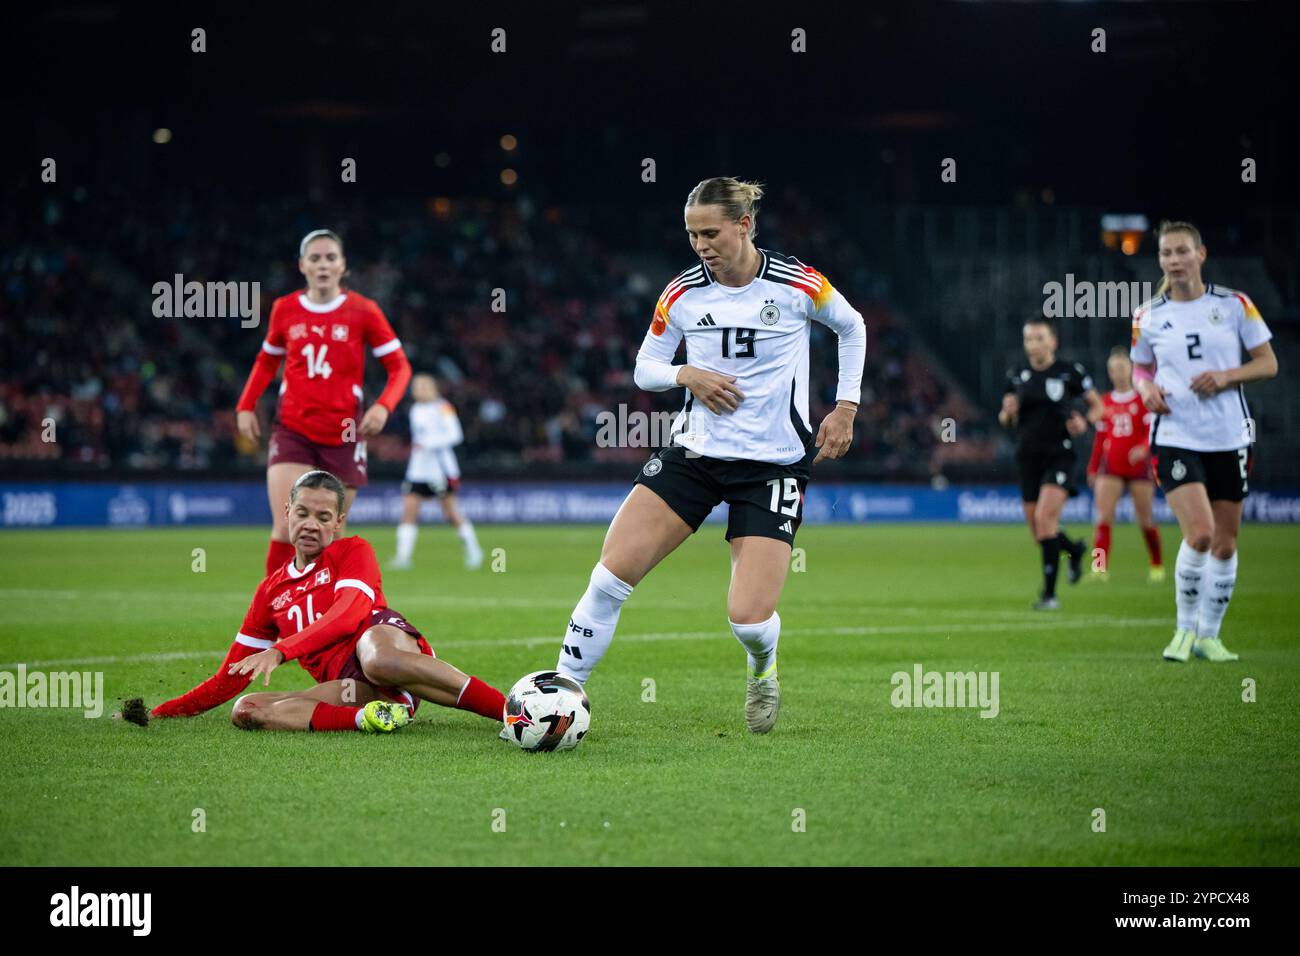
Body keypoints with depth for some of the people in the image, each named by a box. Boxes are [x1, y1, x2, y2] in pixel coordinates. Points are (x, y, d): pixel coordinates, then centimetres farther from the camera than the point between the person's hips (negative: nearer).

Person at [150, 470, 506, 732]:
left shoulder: (354, 552, 13)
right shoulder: (271, 591, 26)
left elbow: (349, 615, -8)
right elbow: (230, 679, 28)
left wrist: (280, 650, -23)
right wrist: (158, 714, 21)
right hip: (350, 686, 4)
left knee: (376, 656, -44)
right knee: (245, 711, -22)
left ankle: (512, 709, -43)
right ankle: (367, 718, -39)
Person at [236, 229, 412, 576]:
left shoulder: (362, 311, -2)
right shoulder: (285, 310, 5)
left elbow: (400, 366, 1)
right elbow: (267, 362, 21)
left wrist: (383, 407, -16)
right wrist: (246, 406, 8)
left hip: (342, 434, 0)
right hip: (292, 430, 1)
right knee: (286, 530, -15)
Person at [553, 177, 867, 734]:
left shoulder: (797, 285, -8)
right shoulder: (681, 294, -1)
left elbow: (851, 327, 11)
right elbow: (645, 368, 10)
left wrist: (845, 408, 5)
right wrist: (686, 376, -11)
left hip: (774, 465, -2)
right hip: (694, 453, 3)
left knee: (749, 620, -13)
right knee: (611, 574, -14)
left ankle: (762, 670, 24)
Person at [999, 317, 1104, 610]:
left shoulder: (1070, 372, -3)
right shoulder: (1017, 376, 7)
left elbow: (1097, 405, 7)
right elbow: (1006, 421, 15)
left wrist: (1085, 422, -13)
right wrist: (1008, 412, -7)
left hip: (1059, 456, -5)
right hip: (1028, 458, 5)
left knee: (1045, 517, -21)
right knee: (1037, 530, 7)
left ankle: (1049, 593, -15)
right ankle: (1075, 549, 41)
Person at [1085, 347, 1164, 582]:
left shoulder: (1142, 399, -2)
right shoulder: (1105, 402, 10)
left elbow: (1152, 430, -9)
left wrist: (1143, 448, -28)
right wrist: (1093, 468, 15)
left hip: (1139, 465, -3)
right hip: (1111, 467, 3)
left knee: (1145, 519, 4)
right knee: (1104, 516, -12)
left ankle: (1157, 566, 22)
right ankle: (1100, 567, -15)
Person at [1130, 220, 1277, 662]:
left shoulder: (1234, 304, -1)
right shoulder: (1148, 316, 2)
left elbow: (1268, 363, 3)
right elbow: (1140, 367, 18)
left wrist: (1227, 376, -14)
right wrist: (1147, 387, -5)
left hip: (1230, 438, 1)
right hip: (1176, 438, -1)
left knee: (1225, 544, 6)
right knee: (1199, 534, -18)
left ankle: (1209, 634, 22)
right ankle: (1185, 629, 1)